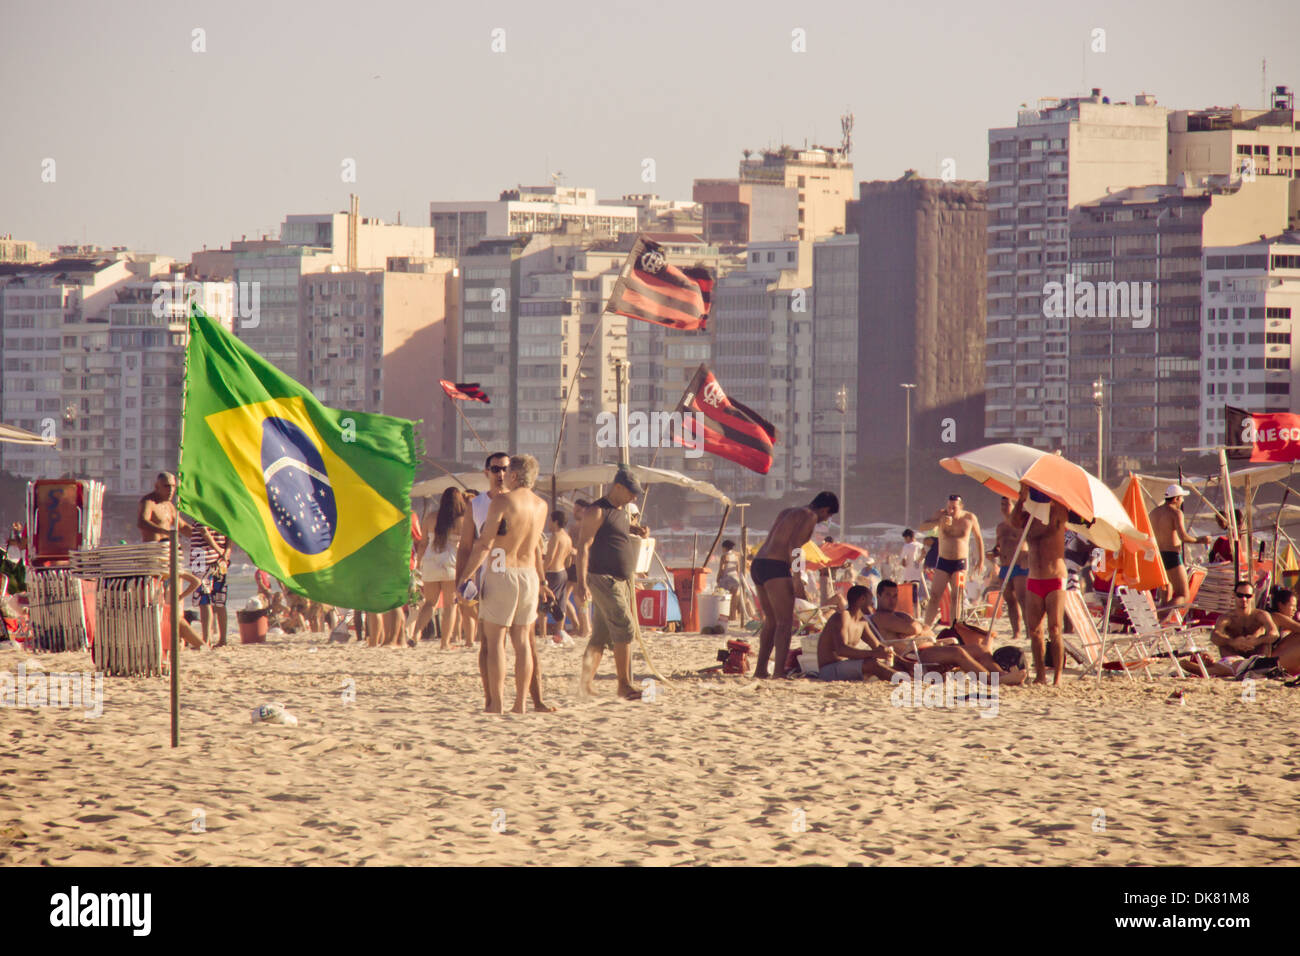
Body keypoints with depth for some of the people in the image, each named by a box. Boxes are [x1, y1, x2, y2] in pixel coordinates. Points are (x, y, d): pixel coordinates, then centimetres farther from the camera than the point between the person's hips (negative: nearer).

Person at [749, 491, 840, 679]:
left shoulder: (787, 512, 24)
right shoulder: (810, 516, -3)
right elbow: (794, 545, -16)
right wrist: (798, 579, -17)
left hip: (757, 565, 9)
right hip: (775, 567, -9)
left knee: (771, 621, 18)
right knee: (785, 622, -9)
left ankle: (760, 669, 19)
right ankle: (779, 671, -18)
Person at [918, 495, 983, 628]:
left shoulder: (969, 518, -2)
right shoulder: (941, 514, -3)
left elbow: (978, 538, 12)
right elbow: (923, 527, -12)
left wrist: (981, 560, 13)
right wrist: (939, 521, -29)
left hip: (960, 563, 0)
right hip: (943, 562, 0)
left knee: (956, 597, -2)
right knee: (935, 596, -6)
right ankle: (926, 628, -7)